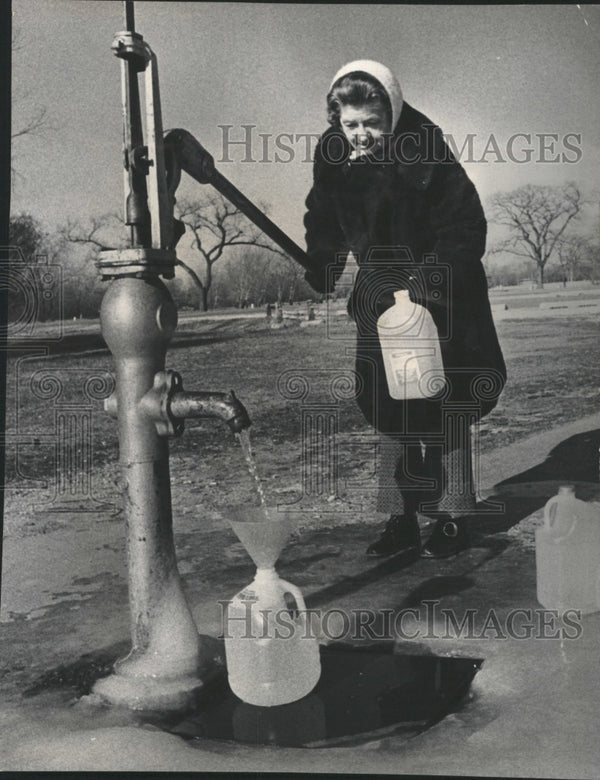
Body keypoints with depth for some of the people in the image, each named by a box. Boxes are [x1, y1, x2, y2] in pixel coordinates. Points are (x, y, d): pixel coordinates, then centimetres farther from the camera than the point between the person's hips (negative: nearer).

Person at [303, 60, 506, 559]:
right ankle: (402, 521, 16)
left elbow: (466, 227, -18)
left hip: (439, 293, -5)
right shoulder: (332, 155, -6)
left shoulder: (425, 150, -21)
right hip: (381, 294, 5)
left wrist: (428, 283, -27)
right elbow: (324, 226, 6)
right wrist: (319, 279, -9)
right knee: (390, 408, 7)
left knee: (443, 404, -1)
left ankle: (454, 518, 11)